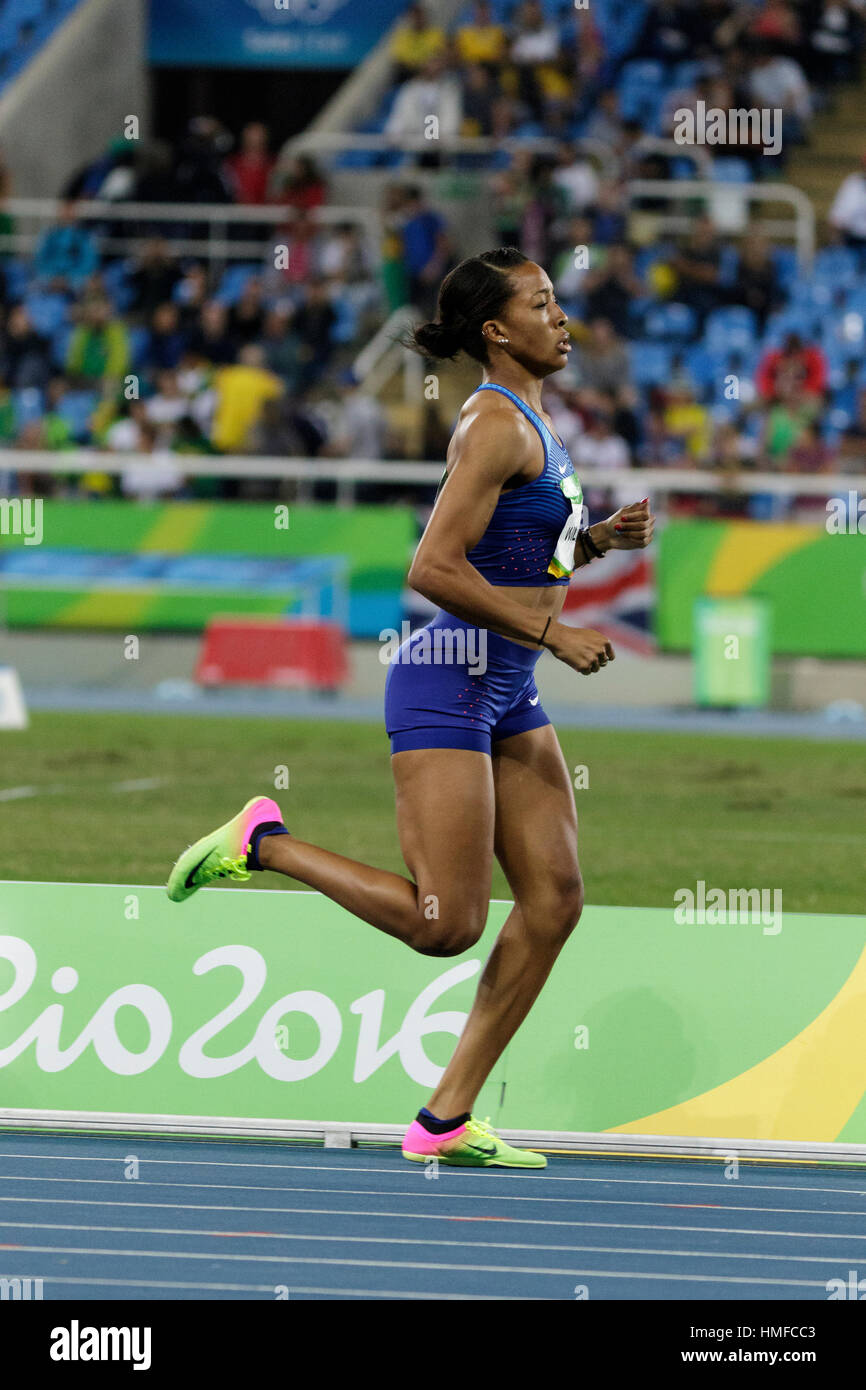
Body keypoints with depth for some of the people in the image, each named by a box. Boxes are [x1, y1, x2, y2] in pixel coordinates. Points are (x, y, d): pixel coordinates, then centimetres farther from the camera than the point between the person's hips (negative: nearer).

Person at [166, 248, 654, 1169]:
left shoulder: (528, 421, 14)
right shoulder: (495, 425, -15)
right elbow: (434, 570, -23)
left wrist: (599, 539, 9)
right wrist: (553, 633, -20)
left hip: (507, 696, 10)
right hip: (448, 686, -10)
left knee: (554, 897, 2)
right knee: (446, 924, -12)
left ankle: (447, 1120, 6)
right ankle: (262, 841, 6)